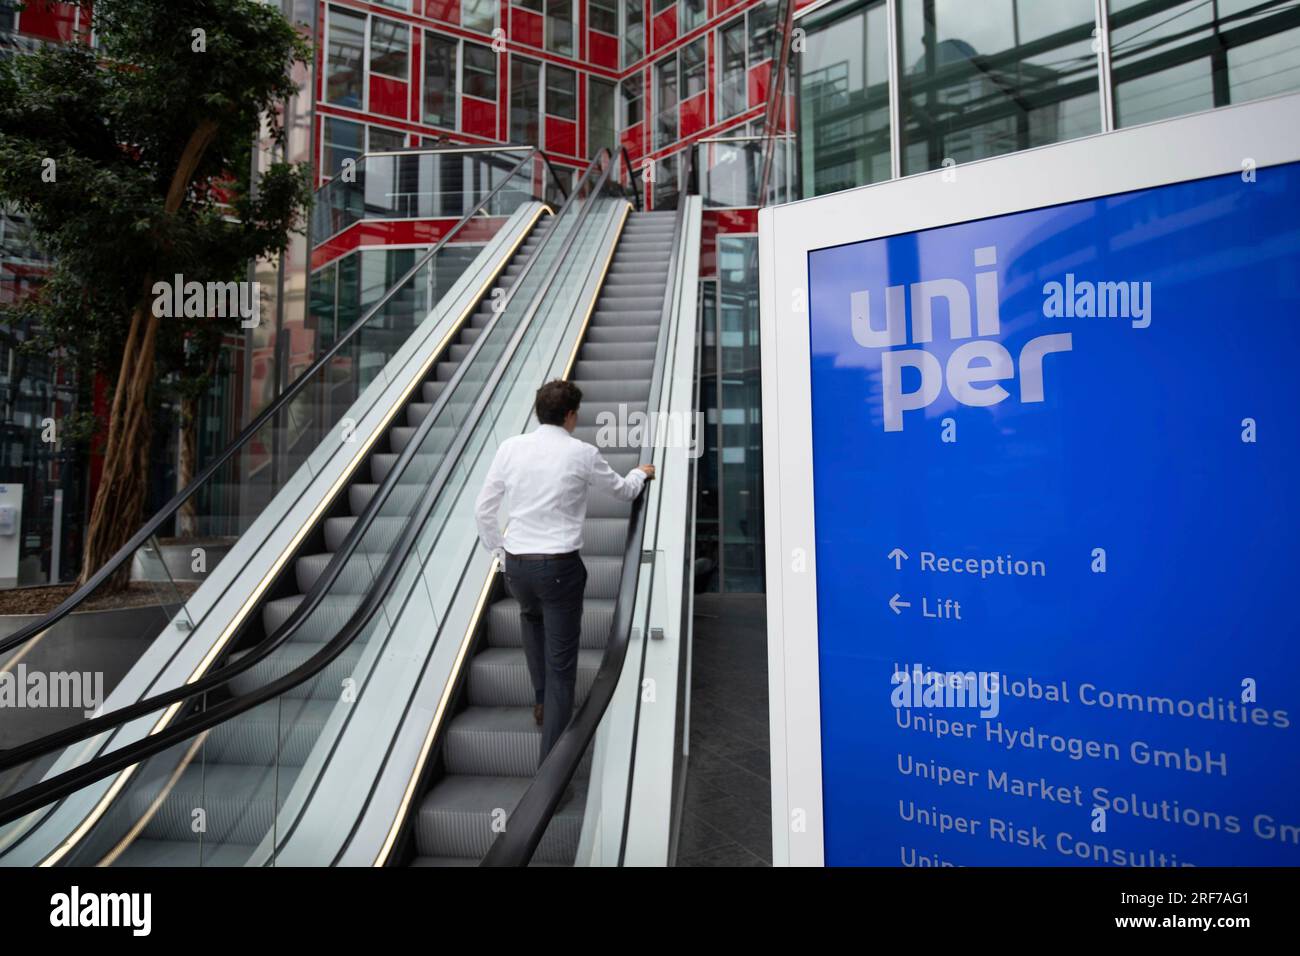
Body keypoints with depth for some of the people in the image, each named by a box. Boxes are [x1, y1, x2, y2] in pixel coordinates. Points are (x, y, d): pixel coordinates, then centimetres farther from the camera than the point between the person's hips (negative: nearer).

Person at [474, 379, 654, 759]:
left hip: (516, 565, 4)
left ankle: (541, 698, 36)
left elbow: (483, 508, 6)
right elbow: (622, 492, 13)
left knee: (532, 615, 36)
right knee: (561, 665, 5)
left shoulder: (510, 447, 1)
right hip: (560, 566, -3)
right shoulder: (582, 454, -5)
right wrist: (641, 474, 34)